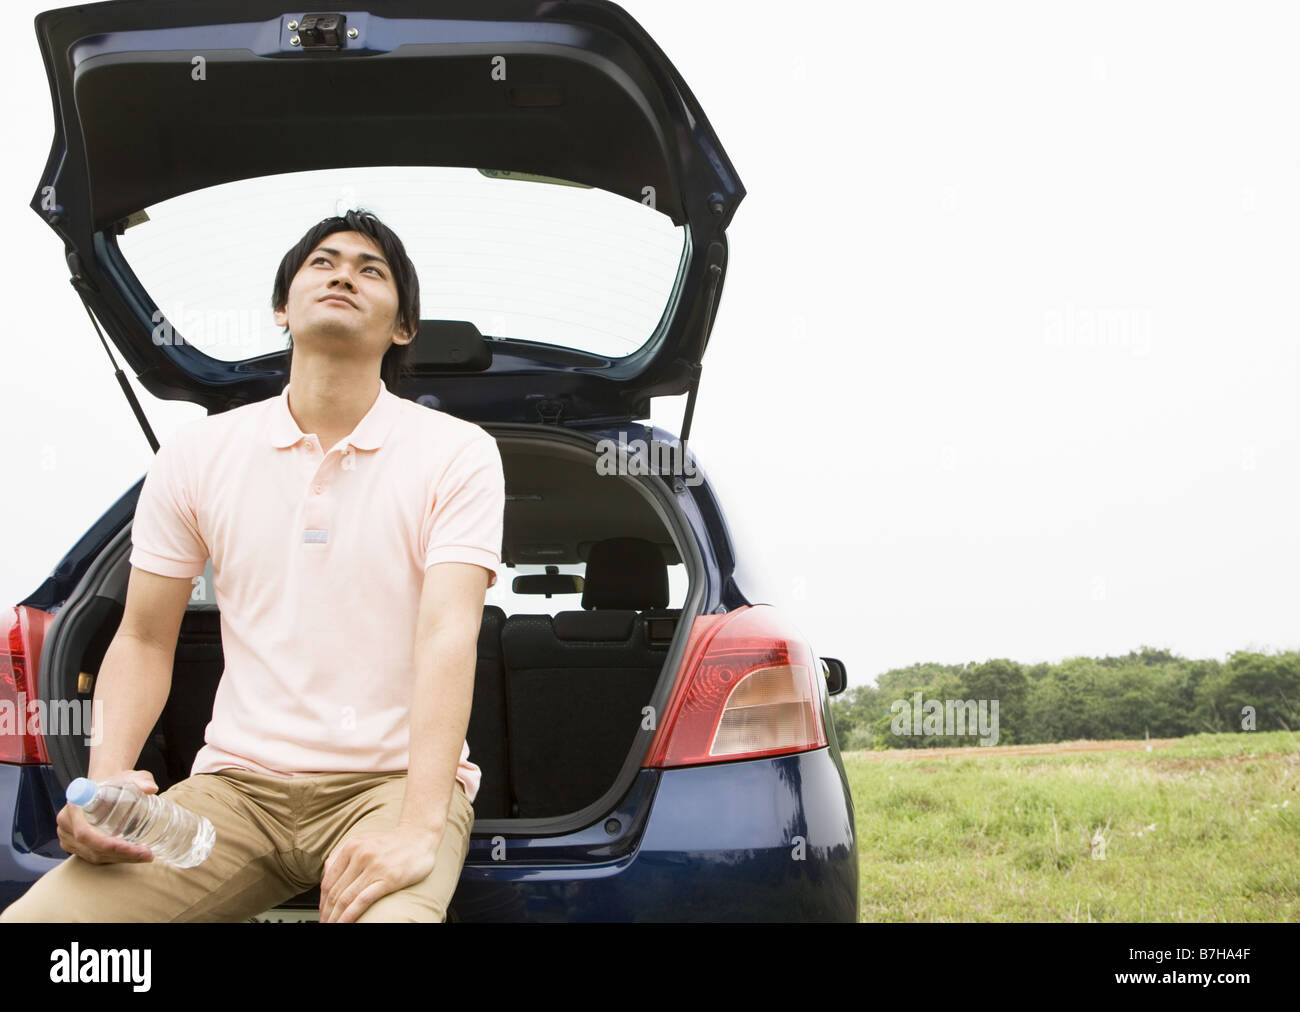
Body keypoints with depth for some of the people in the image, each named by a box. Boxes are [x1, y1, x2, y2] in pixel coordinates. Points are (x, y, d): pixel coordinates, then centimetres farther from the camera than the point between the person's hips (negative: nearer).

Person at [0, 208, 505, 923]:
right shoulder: (198, 453, 9)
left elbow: (448, 637, -13)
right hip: (239, 784, 3)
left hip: (396, 778, -3)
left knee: (389, 913, -38)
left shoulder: (458, 454, 0)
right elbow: (143, 641, 12)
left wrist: (419, 830, -28)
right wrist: (105, 782, -9)